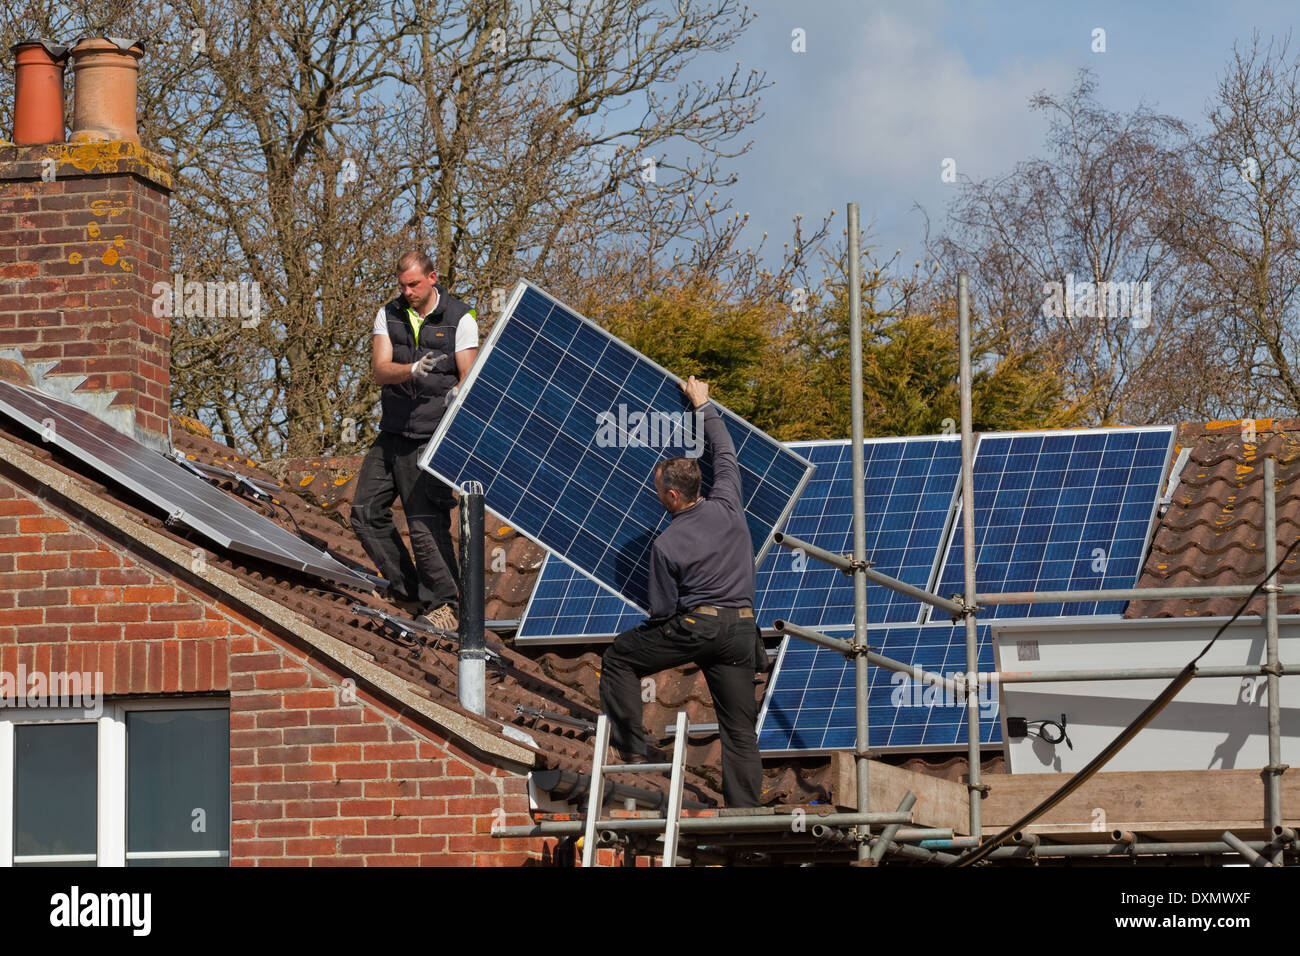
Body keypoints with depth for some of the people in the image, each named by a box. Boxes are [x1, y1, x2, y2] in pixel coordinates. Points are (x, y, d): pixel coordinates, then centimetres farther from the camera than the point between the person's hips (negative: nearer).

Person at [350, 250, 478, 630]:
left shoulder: (460, 319, -5)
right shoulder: (388, 316, 5)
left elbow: (469, 375, -11)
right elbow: (379, 369, -7)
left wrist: (459, 394, -35)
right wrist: (412, 370, -29)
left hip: (430, 439, -6)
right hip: (392, 434, 6)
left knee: (426, 522, -11)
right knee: (366, 513, 6)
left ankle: (443, 603, 1)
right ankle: (405, 590, 19)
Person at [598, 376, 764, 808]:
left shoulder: (666, 545, -10)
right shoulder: (726, 506, 0)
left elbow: (663, 611, -5)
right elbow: (726, 455, 19)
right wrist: (704, 407, 31)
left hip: (694, 626, -5)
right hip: (741, 630, 5)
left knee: (619, 657, 17)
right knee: (740, 729, 6)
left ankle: (632, 751, 12)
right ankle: (745, 812, 1)